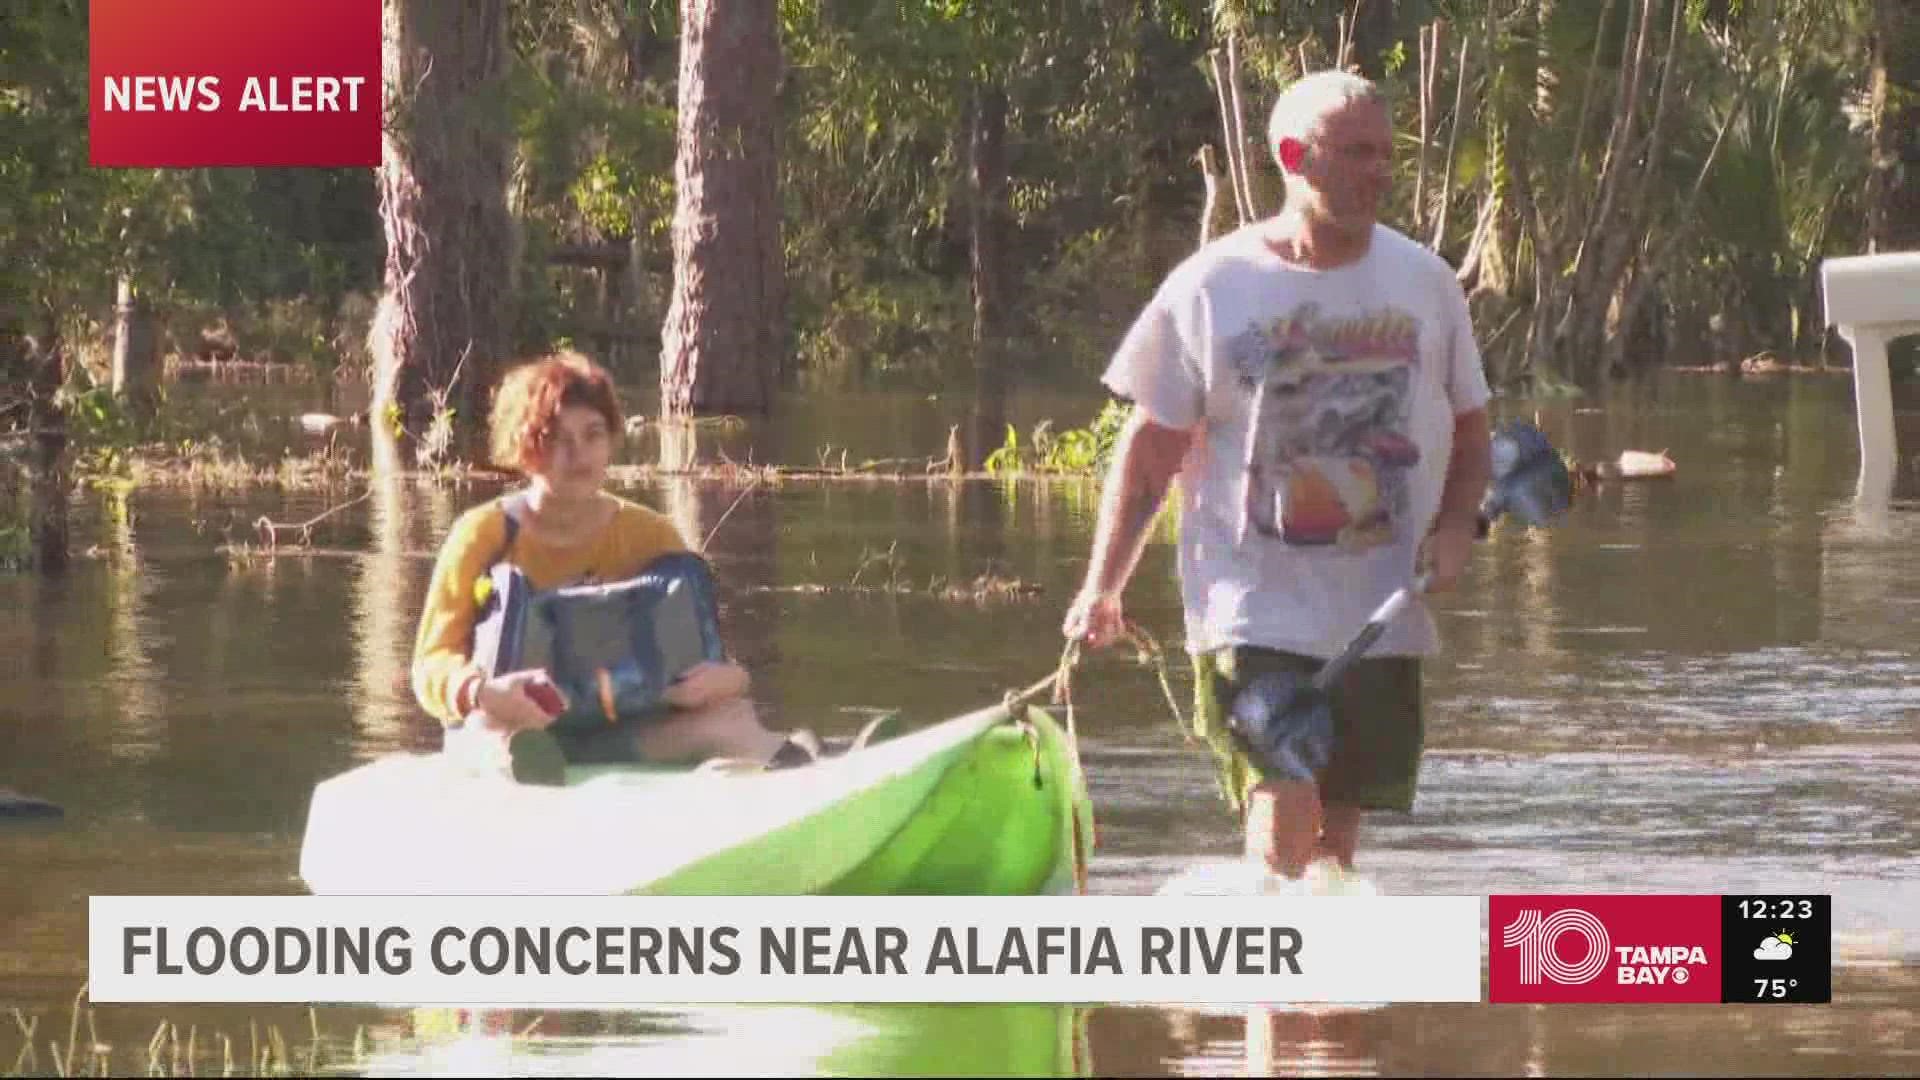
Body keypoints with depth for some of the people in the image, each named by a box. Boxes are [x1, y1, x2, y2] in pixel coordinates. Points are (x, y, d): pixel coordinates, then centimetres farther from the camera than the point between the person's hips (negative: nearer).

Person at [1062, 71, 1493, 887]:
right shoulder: (1211, 289, -3)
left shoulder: (1424, 283, 6)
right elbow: (1151, 449, 2)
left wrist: (1456, 526, -4)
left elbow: (1469, 431, 16)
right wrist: (1103, 587, -7)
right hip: (1254, 613, -3)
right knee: (1283, 813, -18)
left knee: (1339, 834, 5)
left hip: (1381, 620, 3)